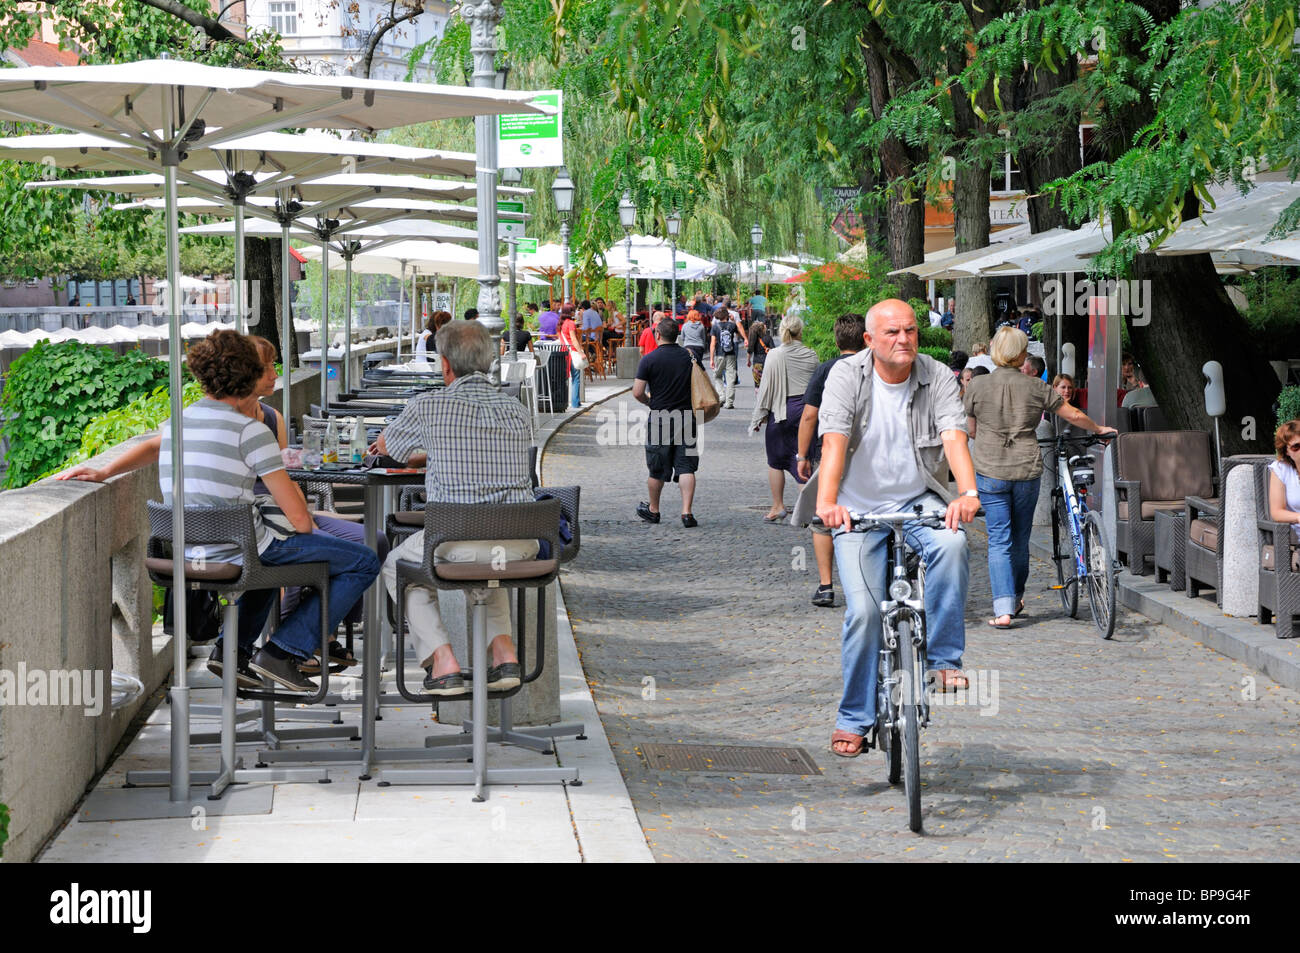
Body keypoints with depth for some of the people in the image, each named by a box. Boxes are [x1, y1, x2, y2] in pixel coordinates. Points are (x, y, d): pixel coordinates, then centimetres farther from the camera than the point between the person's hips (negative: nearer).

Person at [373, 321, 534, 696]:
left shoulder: (428, 406, -3)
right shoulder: (518, 411, 10)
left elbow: (387, 446, 19)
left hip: (457, 539, -4)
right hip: (521, 545, 5)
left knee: (396, 567, 26)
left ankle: (443, 662, 10)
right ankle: (504, 652, 20)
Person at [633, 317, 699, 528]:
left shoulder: (649, 360, -9)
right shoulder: (689, 356, 2)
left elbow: (637, 392, -10)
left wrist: (650, 402, 9)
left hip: (660, 418, -2)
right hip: (686, 415, 2)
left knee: (657, 470, 11)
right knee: (686, 468, 0)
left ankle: (653, 510, 27)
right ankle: (687, 512, -10)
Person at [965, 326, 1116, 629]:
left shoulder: (977, 386, -4)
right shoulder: (1036, 388, -1)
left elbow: (971, 430, 7)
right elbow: (1073, 415, 8)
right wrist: (1099, 430, 27)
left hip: (990, 471, -1)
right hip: (1027, 469, 1)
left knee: (999, 540, 0)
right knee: (1021, 538, 16)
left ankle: (1003, 609, -11)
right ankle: (1016, 599, 31)